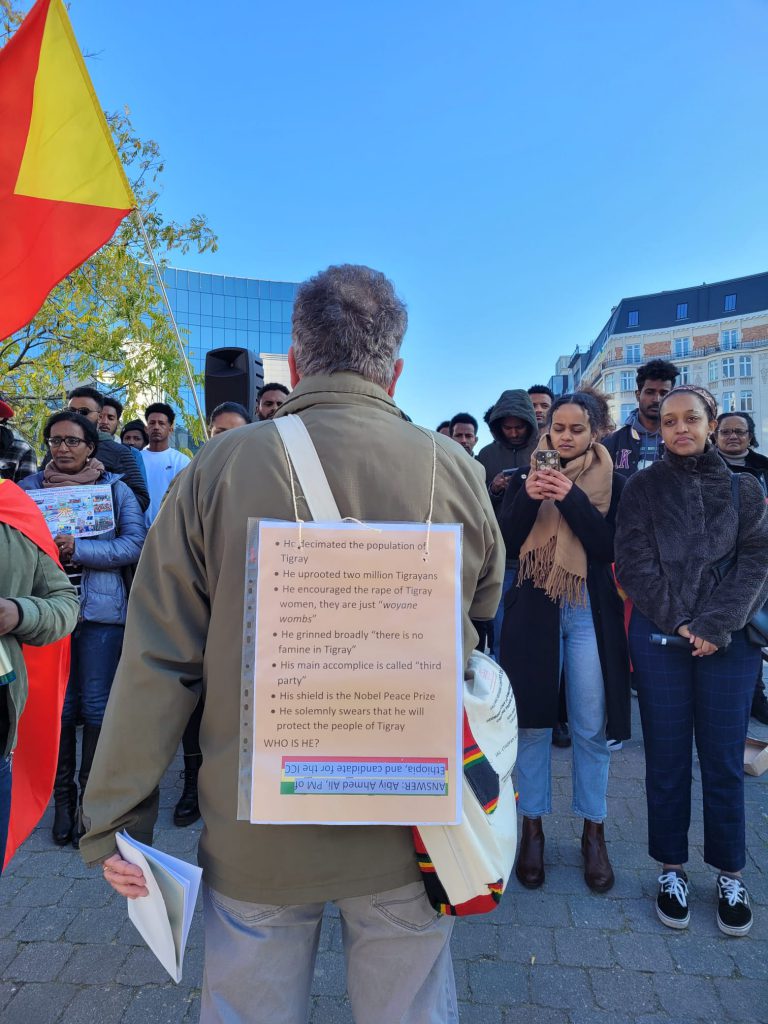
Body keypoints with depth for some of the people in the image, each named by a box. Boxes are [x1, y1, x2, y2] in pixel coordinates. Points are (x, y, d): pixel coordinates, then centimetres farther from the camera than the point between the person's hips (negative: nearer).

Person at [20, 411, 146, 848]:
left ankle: (90, 797, 20)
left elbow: (135, 545, -9)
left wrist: (78, 549, -18)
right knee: (58, 706, 7)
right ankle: (63, 795, 24)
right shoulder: (32, 488, 10)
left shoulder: (116, 489, 4)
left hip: (102, 610, -1)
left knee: (96, 707, 4)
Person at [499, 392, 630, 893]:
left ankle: (594, 831, 24)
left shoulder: (612, 482, 4)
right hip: (534, 610, 1)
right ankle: (533, 827, 21)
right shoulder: (525, 476, 6)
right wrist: (527, 498, -16)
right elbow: (507, 544, 0)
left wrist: (571, 498, -17)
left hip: (591, 613, 0)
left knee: (591, 727, 5)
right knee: (533, 720, 5)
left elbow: (609, 547, -7)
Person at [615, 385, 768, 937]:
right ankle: (672, 868, 22)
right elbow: (634, 561, -2)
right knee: (667, 758, 7)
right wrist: (677, 622, -11)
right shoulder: (643, 487, 6)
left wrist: (716, 626, -12)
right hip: (659, 637, 0)